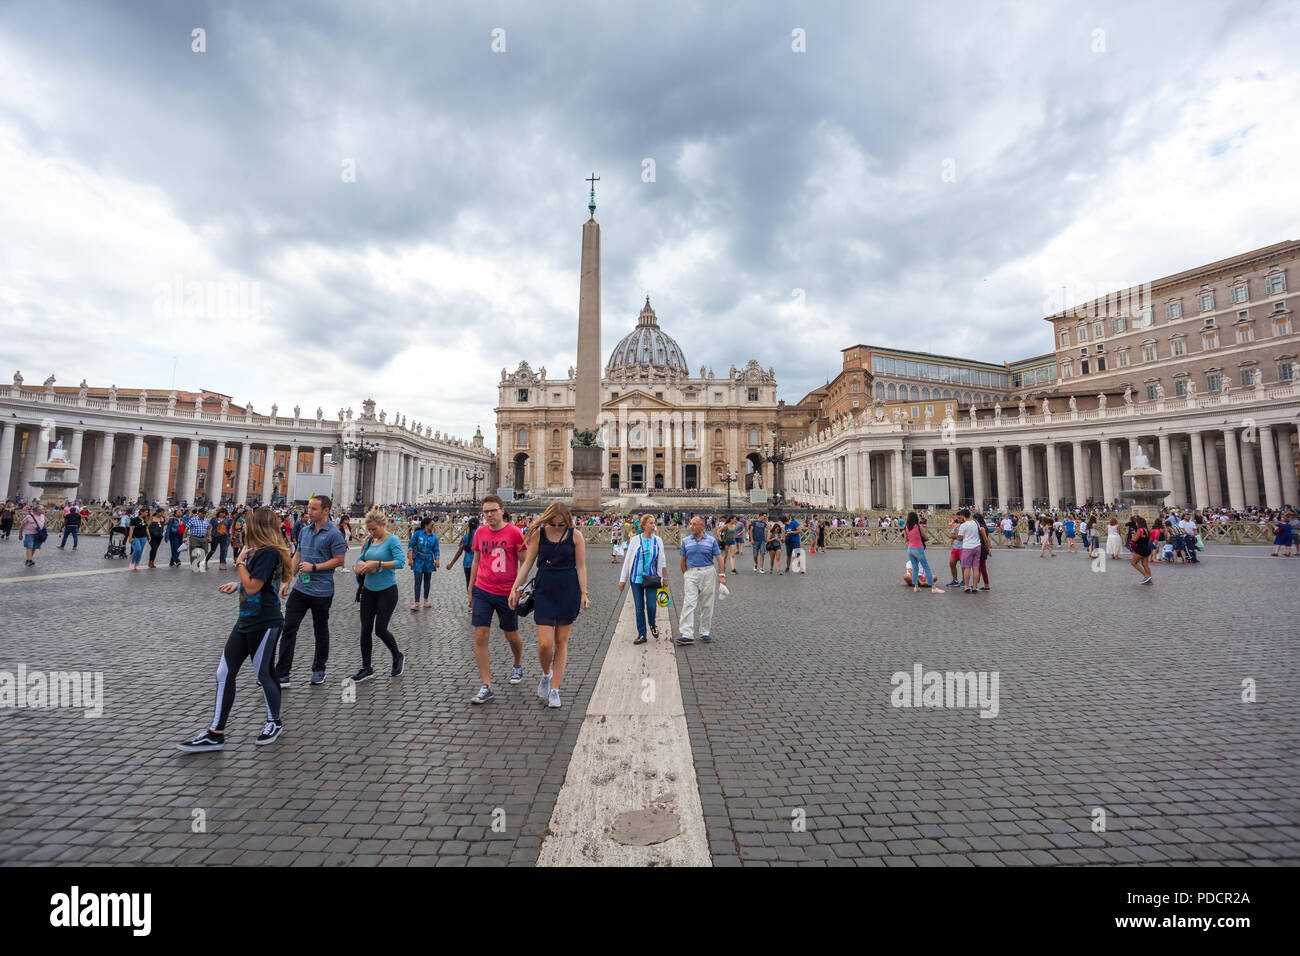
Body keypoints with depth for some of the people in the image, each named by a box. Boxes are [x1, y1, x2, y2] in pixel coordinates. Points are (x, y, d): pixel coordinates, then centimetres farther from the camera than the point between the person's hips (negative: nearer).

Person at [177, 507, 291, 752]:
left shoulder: (268, 552, -19)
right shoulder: (261, 551, 11)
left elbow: (252, 587, -20)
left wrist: (240, 562, -11)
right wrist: (237, 585, 11)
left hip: (264, 624, -9)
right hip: (246, 621, 9)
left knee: (263, 674, 5)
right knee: (225, 673, 7)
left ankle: (274, 722, 26)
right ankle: (215, 734, 15)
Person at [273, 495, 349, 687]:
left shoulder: (334, 534, -12)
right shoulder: (304, 531, 8)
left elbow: (339, 560, -12)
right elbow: (297, 556, 15)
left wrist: (314, 567, -17)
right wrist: (288, 581, 12)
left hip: (321, 592, -6)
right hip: (300, 589, 6)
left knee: (320, 632, 10)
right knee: (288, 628, 4)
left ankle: (319, 670, 26)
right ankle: (282, 675, 11)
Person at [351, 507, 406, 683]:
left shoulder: (392, 540, -11)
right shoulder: (370, 541, 8)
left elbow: (400, 561, -22)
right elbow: (360, 559, 17)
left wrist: (377, 564, -27)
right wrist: (358, 566, -6)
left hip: (387, 591, -6)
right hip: (369, 590, 7)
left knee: (380, 629, -4)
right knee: (365, 630, 9)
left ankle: (398, 657, 22)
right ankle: (366, 669, 22)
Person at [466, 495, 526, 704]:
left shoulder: (514, 532, -9)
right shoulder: (480, 532, 3)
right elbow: (476, 561, 14)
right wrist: (470, 588, 15)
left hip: (507, 593, -3)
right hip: (482, 591, 3)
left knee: (511, 635, 12)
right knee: (480, 635, -4)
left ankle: (518, 665, 43)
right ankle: (486, 686, 5)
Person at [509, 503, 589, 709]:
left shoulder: (575, 535, -3)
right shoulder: (538, 534, 0)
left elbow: (581, 566, -1)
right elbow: (527, 563, 4)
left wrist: (584, 593, -5)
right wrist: (515, 588, 0)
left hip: (568, 592, 0)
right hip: (544, 592, 0)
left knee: (561, 641, 7)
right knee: (545, 643, -5)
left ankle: (554, 689, 20)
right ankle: (546, 674, 28)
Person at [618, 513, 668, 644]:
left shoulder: (658, 540, 2)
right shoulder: (636, 540, -1)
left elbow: (662, 560, 8)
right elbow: (627, 560, 2)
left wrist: (664, 578, 7)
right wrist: (622, 579, 2)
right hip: (636, 578, 0)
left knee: (651, 605, -9)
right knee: (639, 607, 4)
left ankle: (652, 624, 23)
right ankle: (641, 635, 18)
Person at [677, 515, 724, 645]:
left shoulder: (711, 540, 2)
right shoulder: (686, 540, 7)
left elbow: (719, 559, 3)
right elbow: (683, 560, 12)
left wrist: (721, 575, -5)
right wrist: (685, 575, 8)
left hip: (707, 573, 0)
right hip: (691, 574, 0)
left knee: (707, 605, 6)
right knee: (689, 603, -10)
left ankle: (705, 633, 19)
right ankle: (687, 635, -11)